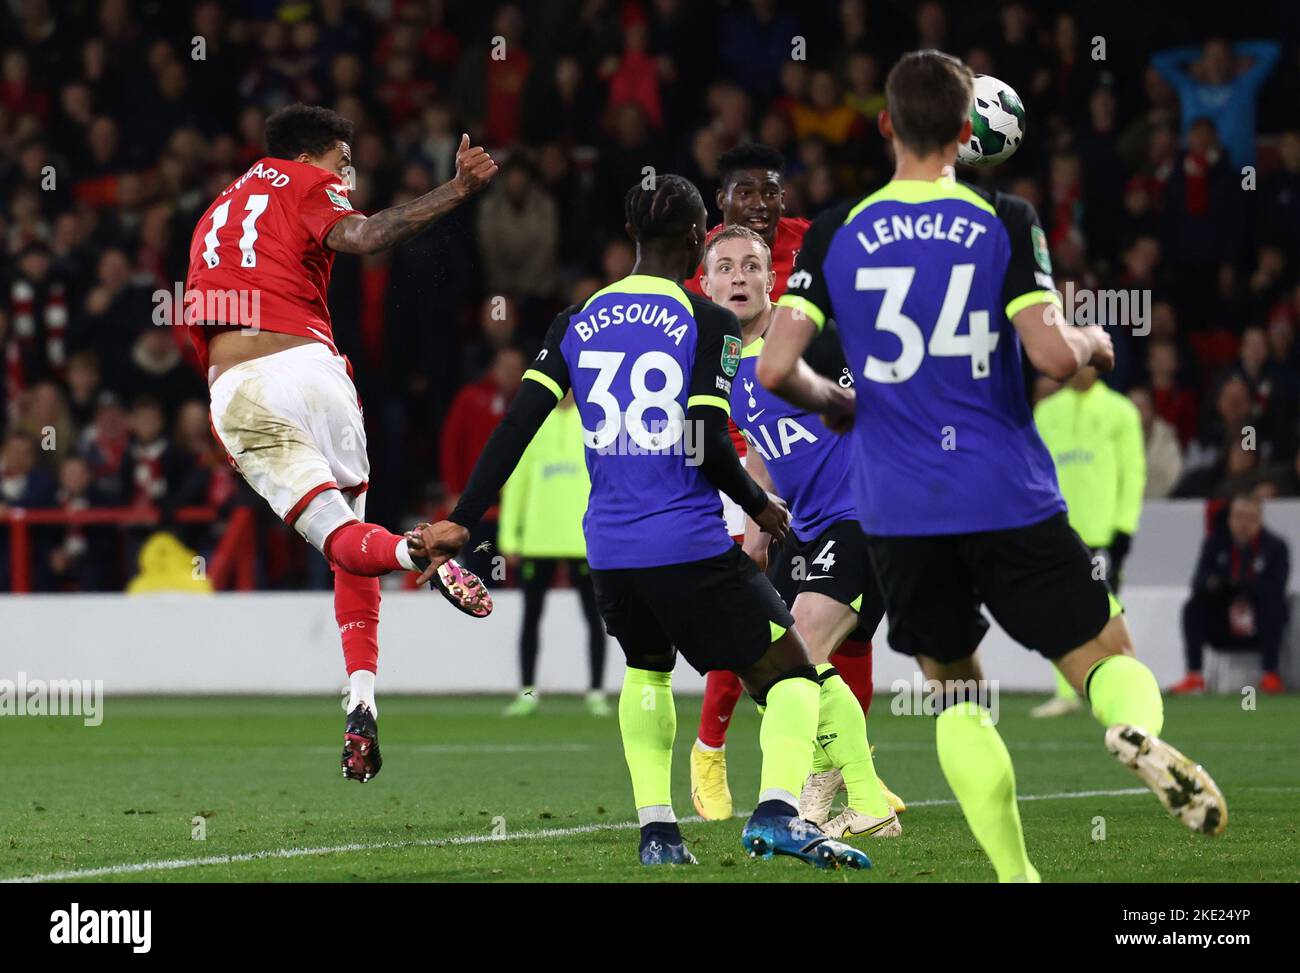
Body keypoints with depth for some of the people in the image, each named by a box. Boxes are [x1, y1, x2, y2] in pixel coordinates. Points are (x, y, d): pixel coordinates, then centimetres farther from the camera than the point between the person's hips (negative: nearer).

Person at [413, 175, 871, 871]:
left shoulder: (577, 323, 8)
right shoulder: (709, 324, -6)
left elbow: (517, 427, 3)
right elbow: (711, 447, -13)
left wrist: (462, 521, 5)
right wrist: (760, 506, 4)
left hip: (609, 547, 5)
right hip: (690, 546, -5)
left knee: (646, 670, 31)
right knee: (792, 674, 3)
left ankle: (656, 827, 19)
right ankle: (777, 812, -20)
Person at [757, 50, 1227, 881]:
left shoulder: (835, 235, 1)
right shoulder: (1006, 222, -4)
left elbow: (776, 369, -6)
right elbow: (1053, 355, -13)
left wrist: (833, 402, 16)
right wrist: (1093, 342, 10)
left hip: (899, 511, 2)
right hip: (1008, 497, -2)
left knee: (955, 689, 17)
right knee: (1108, 657, 6)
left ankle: (1014, 873, 5)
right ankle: (1140, 731, -30)